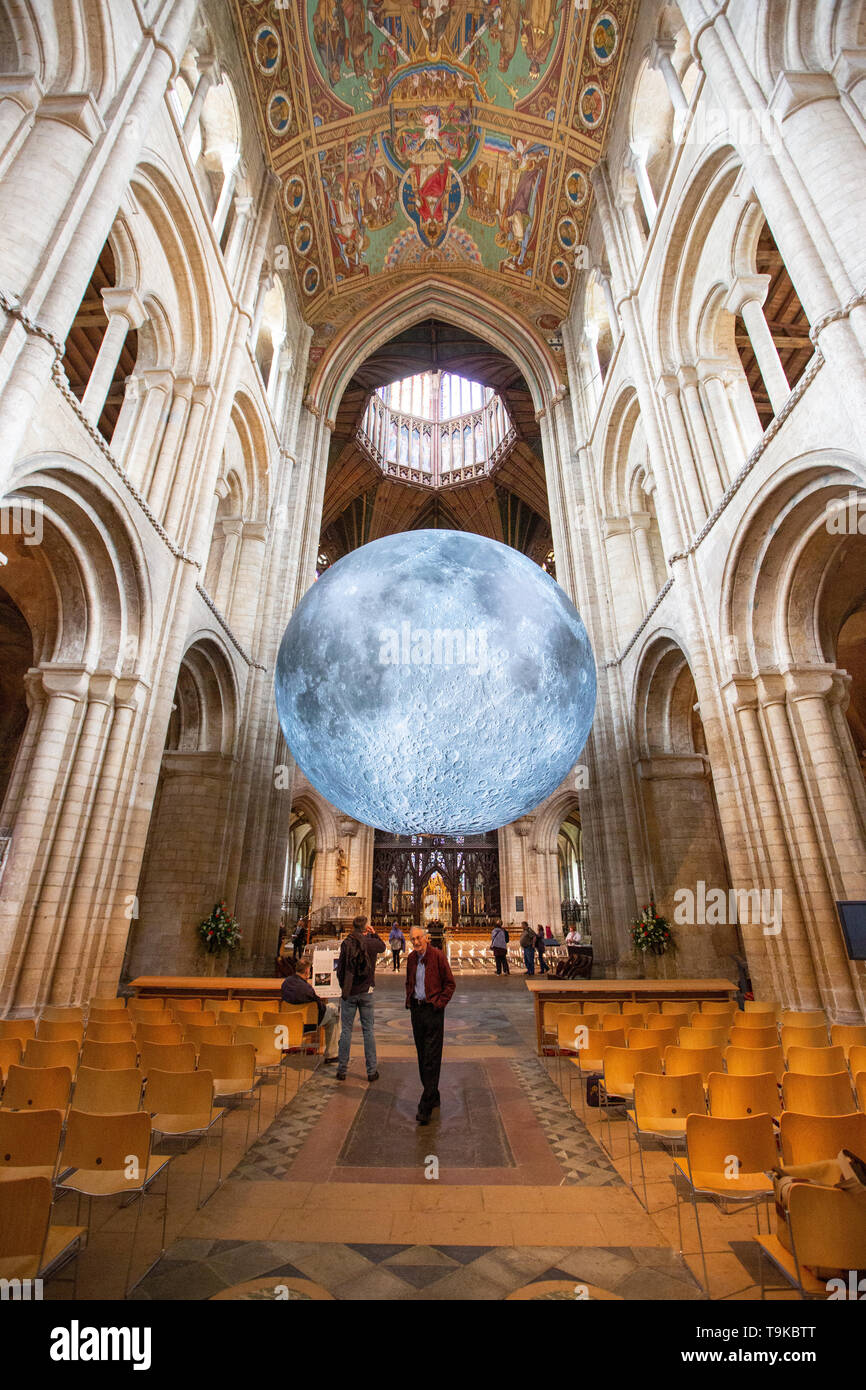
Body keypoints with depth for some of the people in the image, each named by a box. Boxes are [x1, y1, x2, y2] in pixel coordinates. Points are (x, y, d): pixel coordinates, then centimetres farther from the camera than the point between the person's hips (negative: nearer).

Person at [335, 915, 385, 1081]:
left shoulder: (347, 943, -11)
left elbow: (340, 968, -7)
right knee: (368, 1030, 9)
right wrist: (374, 933, 18)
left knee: (346, 1030, 8)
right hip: (366, 992, 1)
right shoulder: (372, 943, -5)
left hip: (349, 992, -1)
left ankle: (342, 1070, 15)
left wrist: (343, 986, 7)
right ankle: (372, 1071, 13)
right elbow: (383, 946, 19)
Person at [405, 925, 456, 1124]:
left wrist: (439, 1003, -11)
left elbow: (450, 983, -6)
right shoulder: (411, 958, 7)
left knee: (431, 1059, -4)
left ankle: (426, 1107, 0)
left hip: (433, 1010, -6)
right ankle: (434, 1098, 29)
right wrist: (409, 1000, 9)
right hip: (416, 1010, 6)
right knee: (422, 1057, 14)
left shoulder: (438, 955, -11)